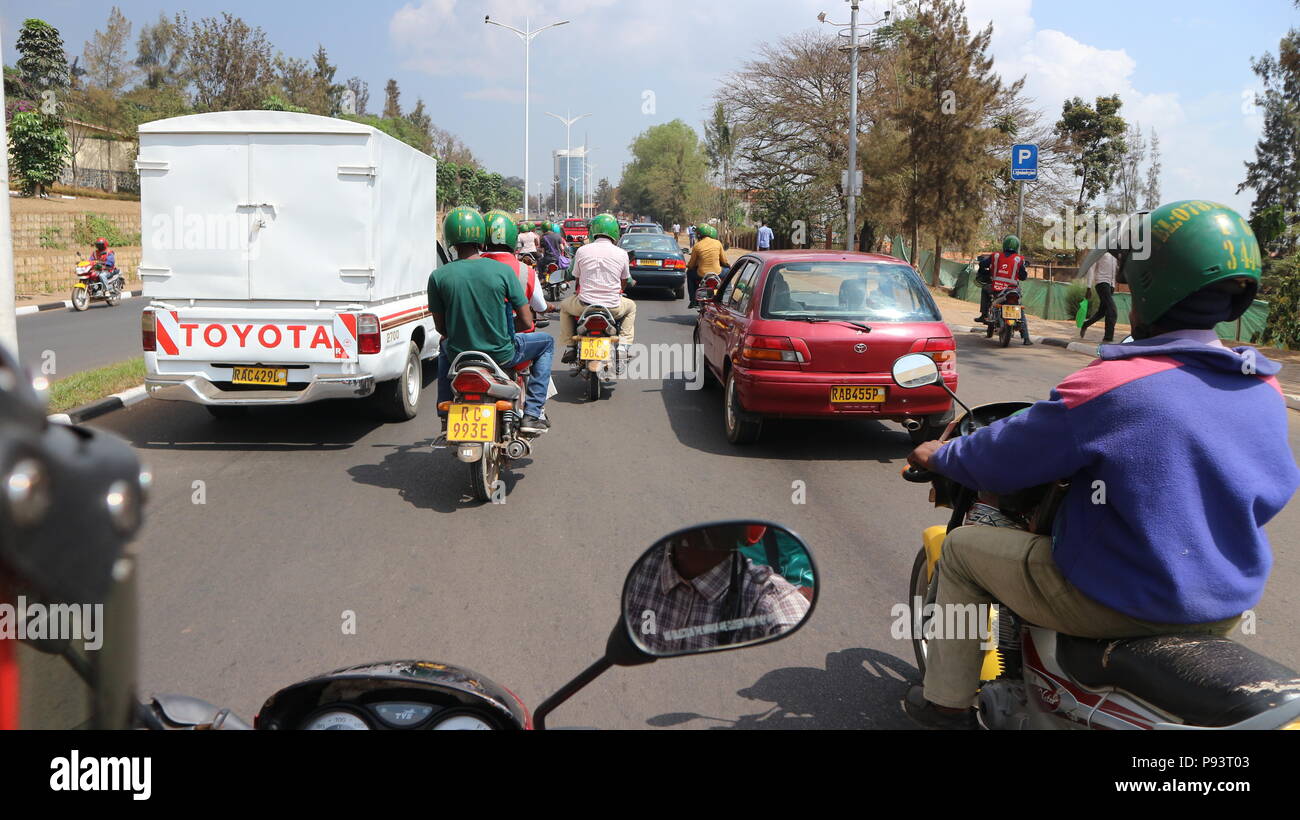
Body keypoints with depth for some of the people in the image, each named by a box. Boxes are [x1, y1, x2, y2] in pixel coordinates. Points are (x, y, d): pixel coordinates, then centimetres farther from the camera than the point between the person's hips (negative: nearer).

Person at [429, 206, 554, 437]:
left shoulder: (438, 276, -9)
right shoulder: (503, 271, -14)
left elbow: (440, 327, 1)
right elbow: (527, 323, -11)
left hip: (459, 356, 3)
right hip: (501, 355, -3)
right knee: (546, 342, 25)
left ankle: (446, 418, 35)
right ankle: (533, 414, 15)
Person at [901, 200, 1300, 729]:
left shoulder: (1108, 386, -22)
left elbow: (1005, 457, -12)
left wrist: (941, 456, 8)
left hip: (1118, 602, -6)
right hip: (1228, 606, 7)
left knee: (962, 548, 11)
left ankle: (945, 700, 23)